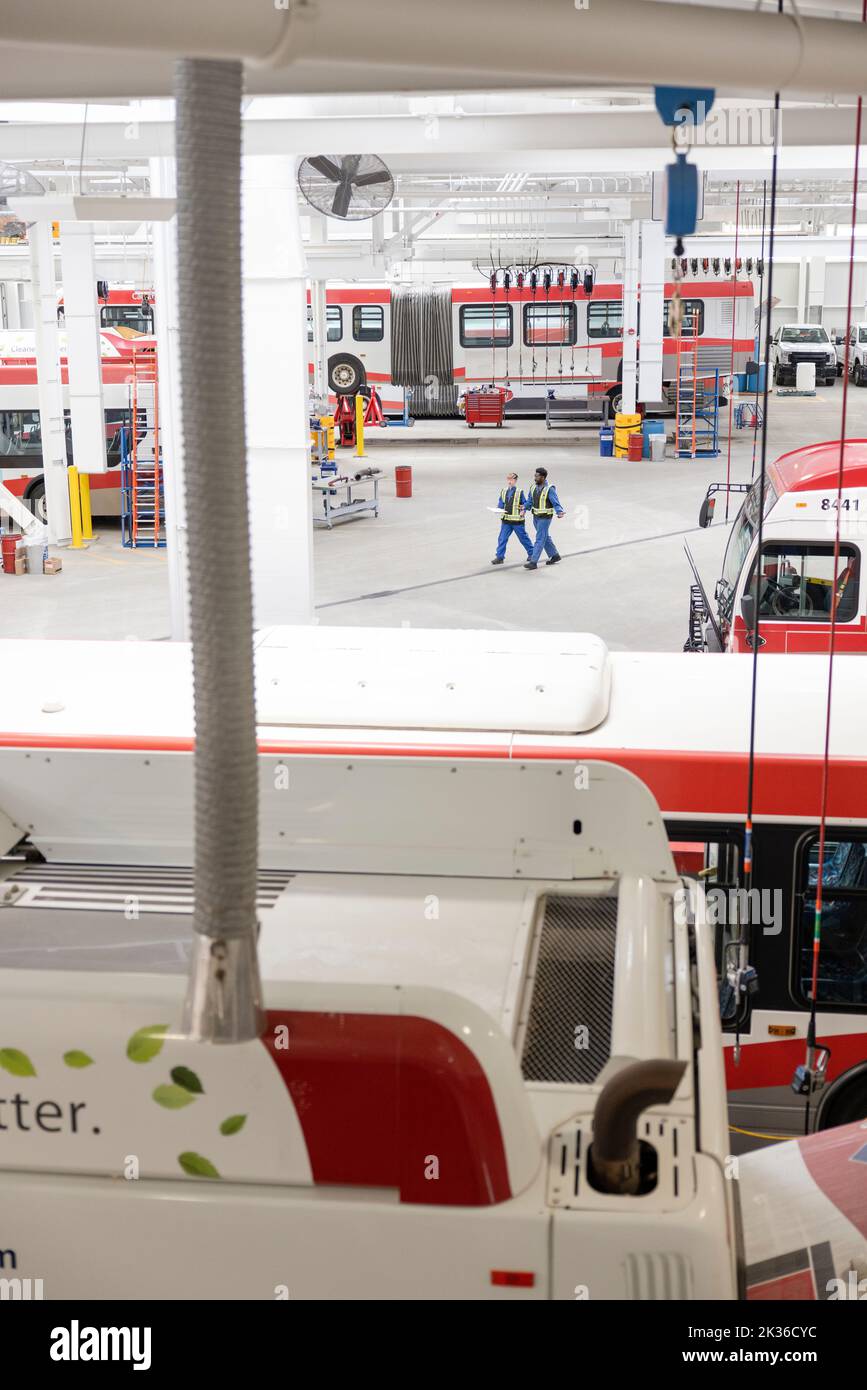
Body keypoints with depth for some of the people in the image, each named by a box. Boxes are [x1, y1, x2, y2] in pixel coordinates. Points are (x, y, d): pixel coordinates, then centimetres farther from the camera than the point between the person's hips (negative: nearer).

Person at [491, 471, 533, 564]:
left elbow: (525, 503, -1)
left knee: (523, 537, 8)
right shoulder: (504, 491, 7)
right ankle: (499, 557, 2)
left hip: (517, 520, -4)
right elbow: (501, 503, 14)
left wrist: (523, 510, -18)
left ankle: (532, 553, 25)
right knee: (502, 538, -2)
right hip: (506, 519, 4)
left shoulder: (519, 492, -6)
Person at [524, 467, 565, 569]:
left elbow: (556, 503, -17)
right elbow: (530, 501, 13)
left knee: (540, 539, -7)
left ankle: (534, 562, -7)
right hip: (536, 516, 8)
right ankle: (555, 556, 33)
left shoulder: (549, 489, -18)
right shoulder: (534, 487, 3)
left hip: (545, 517, -8)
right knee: (545, 537, 18)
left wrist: (560, 512, -34)